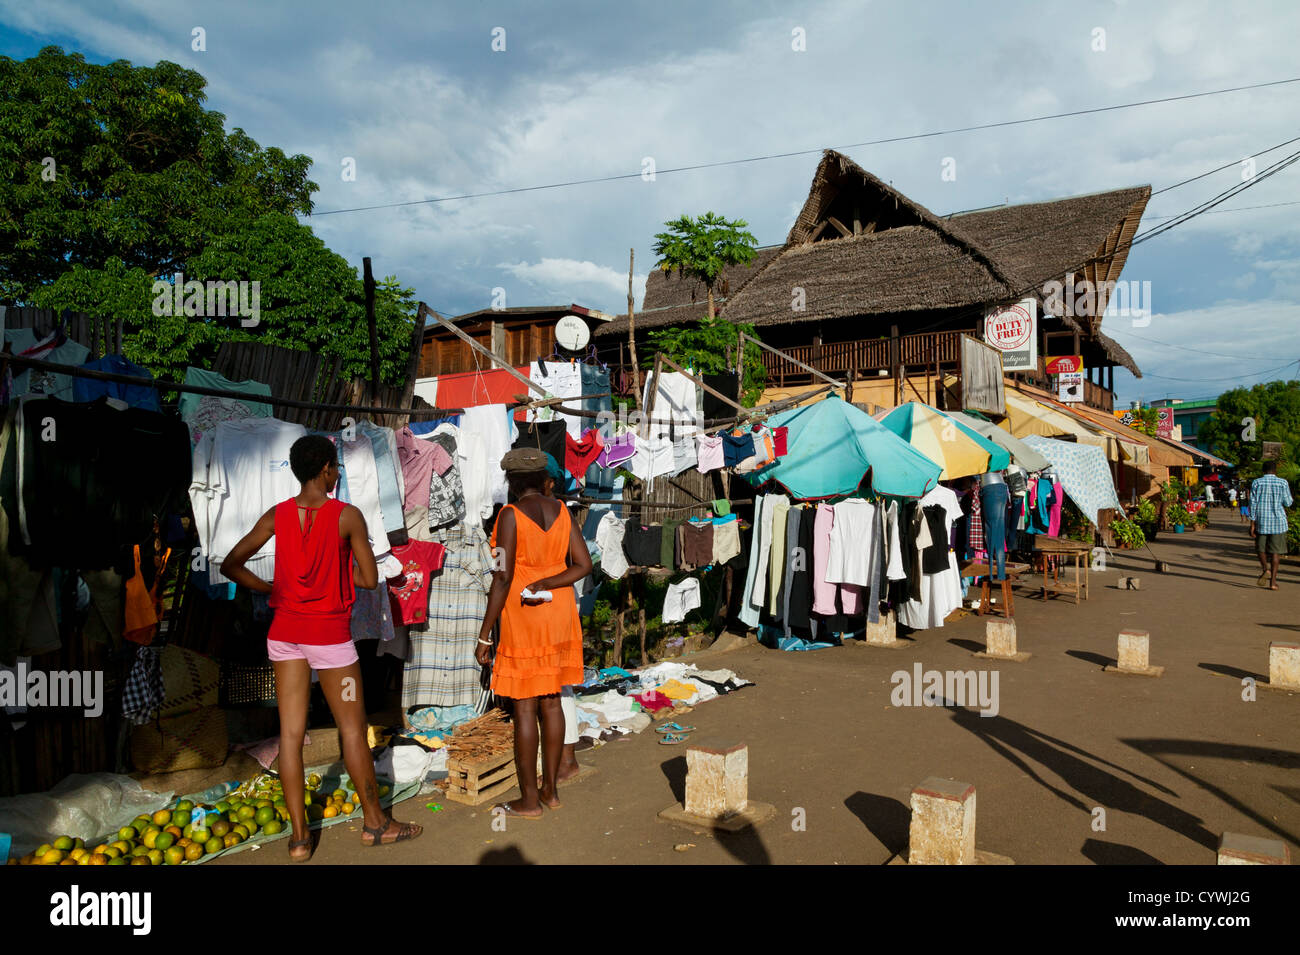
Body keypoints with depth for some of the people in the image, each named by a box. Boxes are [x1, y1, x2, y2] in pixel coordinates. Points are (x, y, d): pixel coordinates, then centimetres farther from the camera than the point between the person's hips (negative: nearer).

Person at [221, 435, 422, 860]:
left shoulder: (276, 517, -1)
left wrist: (270, 590, 11)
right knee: (353, 730, 8)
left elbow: (231, 566, 1)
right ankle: (375, 823, 21)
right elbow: (370, 579, -10)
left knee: (291, 733, 7)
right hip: (329, 634, -4)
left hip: (284, 632, 4)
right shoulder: (348, 516, -12)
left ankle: (299, 837, 14)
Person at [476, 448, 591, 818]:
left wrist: (484, 635, -13)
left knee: (524, 707, 2)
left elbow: (503, 578, -17)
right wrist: (543, 585, -8)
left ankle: (529, 799, 11)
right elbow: (584, 565, -3)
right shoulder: (562, 511, 3)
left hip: (523, 620, -6)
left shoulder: (511, 515, -14)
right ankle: (550, 789, 23)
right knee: (551, 702, 14)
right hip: (559, 613, 6)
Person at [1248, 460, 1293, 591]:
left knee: (1261, 548, 16)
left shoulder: (1256, 482, -2)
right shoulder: (1282, 483, -3)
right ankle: (1273, 581, 2)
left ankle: (1266, 569, -10)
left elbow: (1253, 503, -5)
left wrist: (1252, 524, -3)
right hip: (1278, 521, 0)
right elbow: (1288, 503, 0)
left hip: (1261, 521, 0)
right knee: (1275, 551, 5)